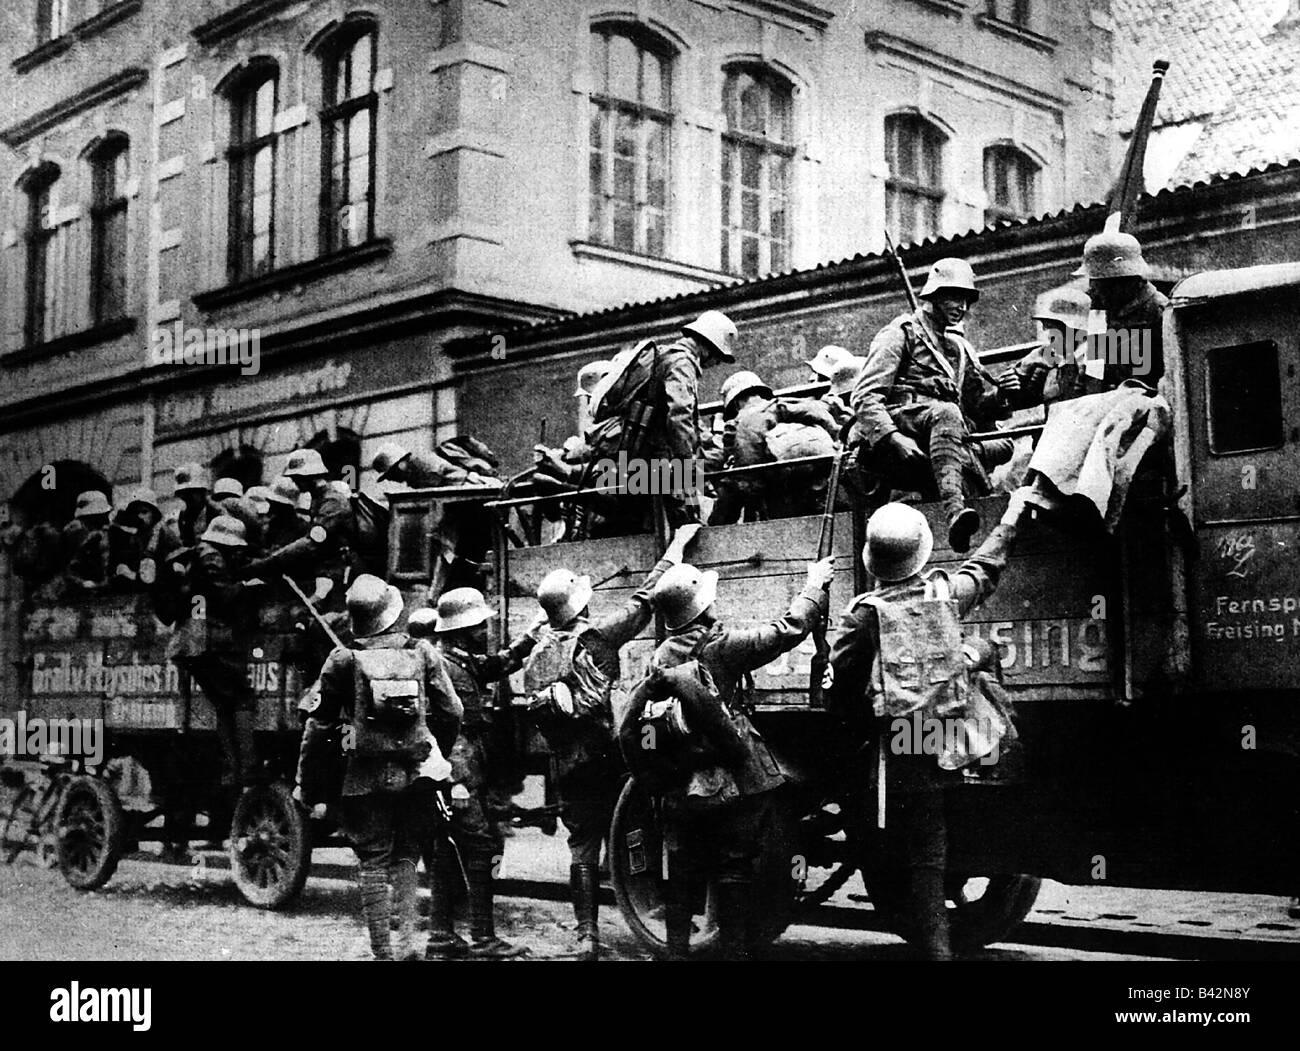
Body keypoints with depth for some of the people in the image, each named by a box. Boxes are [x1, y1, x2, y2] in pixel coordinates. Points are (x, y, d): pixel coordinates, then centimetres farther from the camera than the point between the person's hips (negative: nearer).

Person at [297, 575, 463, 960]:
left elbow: (319, 726, 0)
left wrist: (309, 786, 7)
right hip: (416, 774, 2)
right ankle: (407, 938, 1)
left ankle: (383, 950, 4)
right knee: (405, 857, 14)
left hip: (367, 778, -2)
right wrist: (438, 755, 20)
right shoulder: (422, 653, 3)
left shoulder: (343, 660, -3)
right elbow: (451, 713, 4)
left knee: (373, 863, 5)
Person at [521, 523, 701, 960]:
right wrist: (676, 546, 7)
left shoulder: (536, 656, 7)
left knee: (582, 850, 8)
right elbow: (643, 600, -2)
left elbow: (539, 717, 13)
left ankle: (587, 936, 7)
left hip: (567, 769, 5)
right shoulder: (596, 637, -8)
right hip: (606, 760, -5)